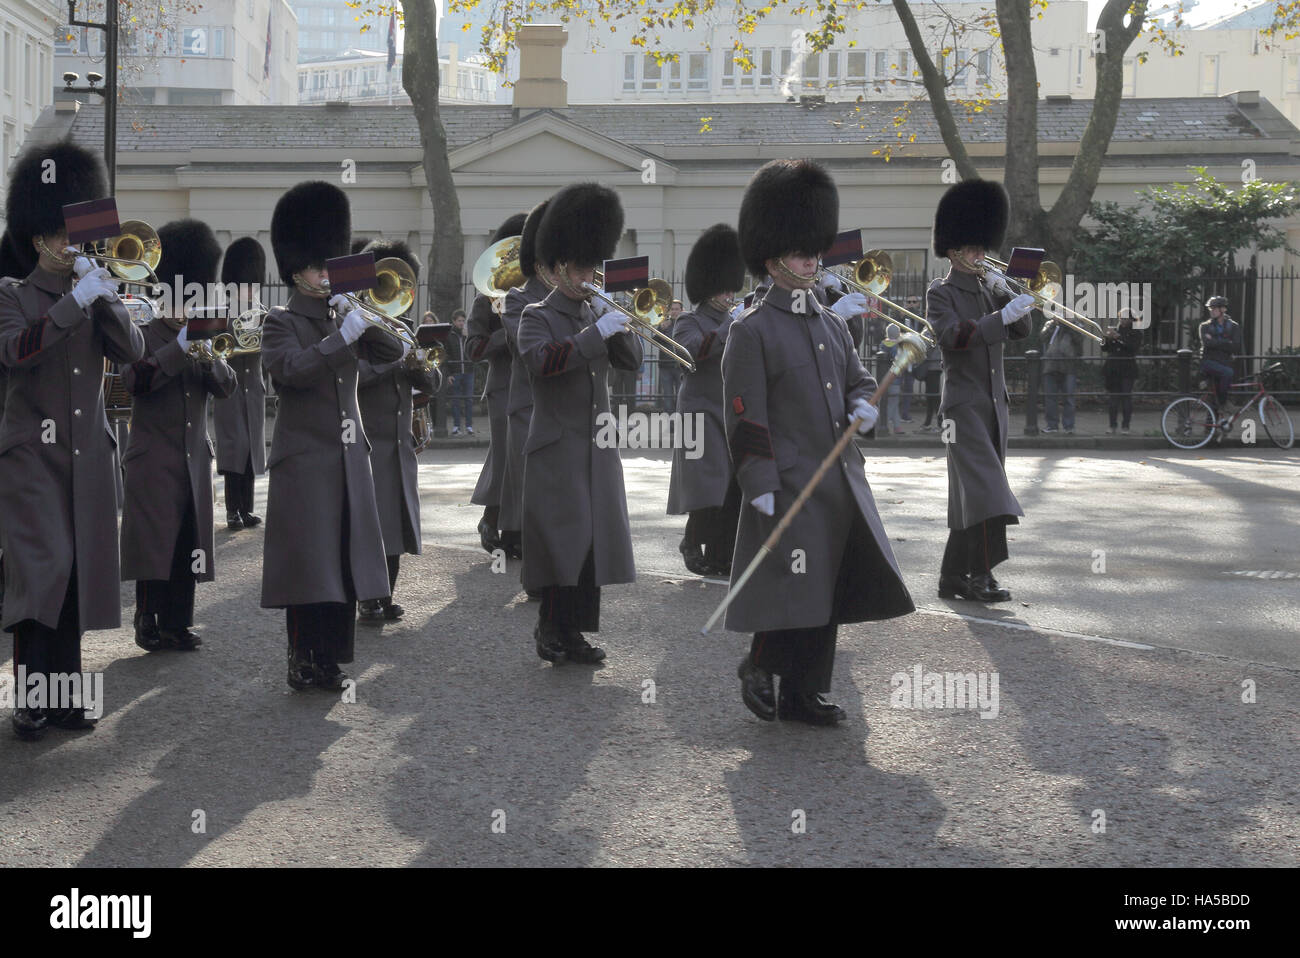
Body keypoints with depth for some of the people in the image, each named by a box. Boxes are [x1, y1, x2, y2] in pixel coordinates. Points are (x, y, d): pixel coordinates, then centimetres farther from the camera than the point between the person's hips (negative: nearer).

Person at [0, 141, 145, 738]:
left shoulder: (96, 296, 13)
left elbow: (131, 351, -1)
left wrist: (105, 295, -16)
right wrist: (75, 299, -24)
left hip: (88, 457, 5)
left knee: (78, 574, 5)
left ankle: (64, 693, 11)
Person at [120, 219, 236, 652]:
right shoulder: (146, 333, -1)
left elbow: (227, 386, 3)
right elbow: (135, 380, -18)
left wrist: (209, 357, -17)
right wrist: (180, 346, -25)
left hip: (194, 458, 5)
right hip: (154, 461, -5)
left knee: (189, 543, 4)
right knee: (154, 541, -6)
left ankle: (177, 624, 10)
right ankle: (147, 622, 2)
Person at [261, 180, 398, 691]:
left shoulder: (343, 316, 16)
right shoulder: (280, 322, -1)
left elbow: (393, 353, 8)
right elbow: (293, 369, -19)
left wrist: (364, 319, -7)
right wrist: (344, 335, -22)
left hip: (349, 456, 5)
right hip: (304, 457, -5)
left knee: (346, 562, 5)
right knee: (308, 565, -6)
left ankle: (331, 660, 11)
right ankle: (302, 662, 0)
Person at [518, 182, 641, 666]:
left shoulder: (598, 315, 17)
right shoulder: (537, 316, -2)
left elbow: (632, 361, 10)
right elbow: (541, 359, -21)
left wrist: (619, 322, -6)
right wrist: (597, 332, -24)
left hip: (597, 447, 6)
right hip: (557, 448, -6)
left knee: (594, 539, 4)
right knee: (563, 540, -9)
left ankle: (574, 632, 10)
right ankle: (550, 629, 0)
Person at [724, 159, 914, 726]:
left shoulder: (832, 324, 15)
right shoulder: (752, 331, -8)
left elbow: (857, 379, 26)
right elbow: (745, 418, -12)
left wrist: (863, 407, 1)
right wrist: (761, 488, -17)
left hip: (842, 483, 7)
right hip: (790, 486, -7)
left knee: (832, 592, 9)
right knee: (793, 591, -7)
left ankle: (805, 694, 18)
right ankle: (758, 668, 16)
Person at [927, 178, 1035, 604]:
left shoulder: (990, 290, 17)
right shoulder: (941, 293, -4)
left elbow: (1023, 330, 7)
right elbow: (953, 335, -21)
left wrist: (1006, 292, -8)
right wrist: (1002, 315, -27)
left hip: (994, 404, 7)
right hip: (964, 404, -7)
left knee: (969, 496, 8)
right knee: (983, 489, -17)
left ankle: (952, 577, 13)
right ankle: (981, 576, -18)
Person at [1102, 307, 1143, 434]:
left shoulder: (1136, 333, 4)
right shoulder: (1114, 330, 13)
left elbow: (1134, 346, -14)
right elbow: (1104, 349, 11)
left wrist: (1119, 338, -18)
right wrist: (1108, 339, -9)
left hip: (1128, 370, -3)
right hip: (1113, 370, 3)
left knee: (1127, 397, -5)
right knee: (1114, 398, 2)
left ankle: (1125, 426, -2)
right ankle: (1112, 426, 3)